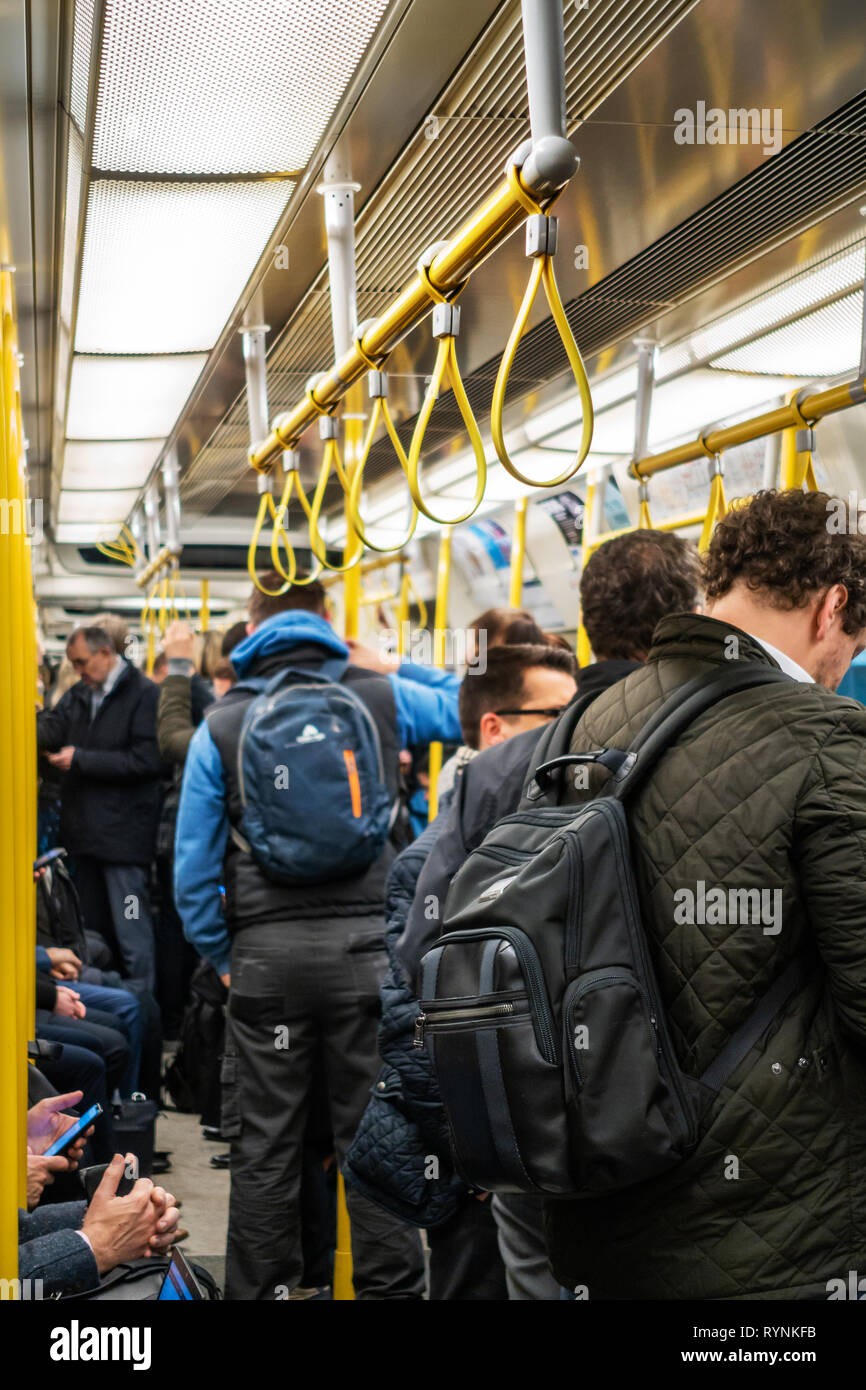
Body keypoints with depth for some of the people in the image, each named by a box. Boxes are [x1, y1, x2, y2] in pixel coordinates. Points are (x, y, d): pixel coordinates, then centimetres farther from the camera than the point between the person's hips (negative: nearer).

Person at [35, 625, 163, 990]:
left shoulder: (145, 694, -11)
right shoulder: (79, 694, 13)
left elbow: (146, 761, -19)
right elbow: (52, 729, -1)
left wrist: (80, 759, -16)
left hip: (123, 835, -8)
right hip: (86, 833, 8)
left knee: (132, 938, -4)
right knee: (94, 930, 16)